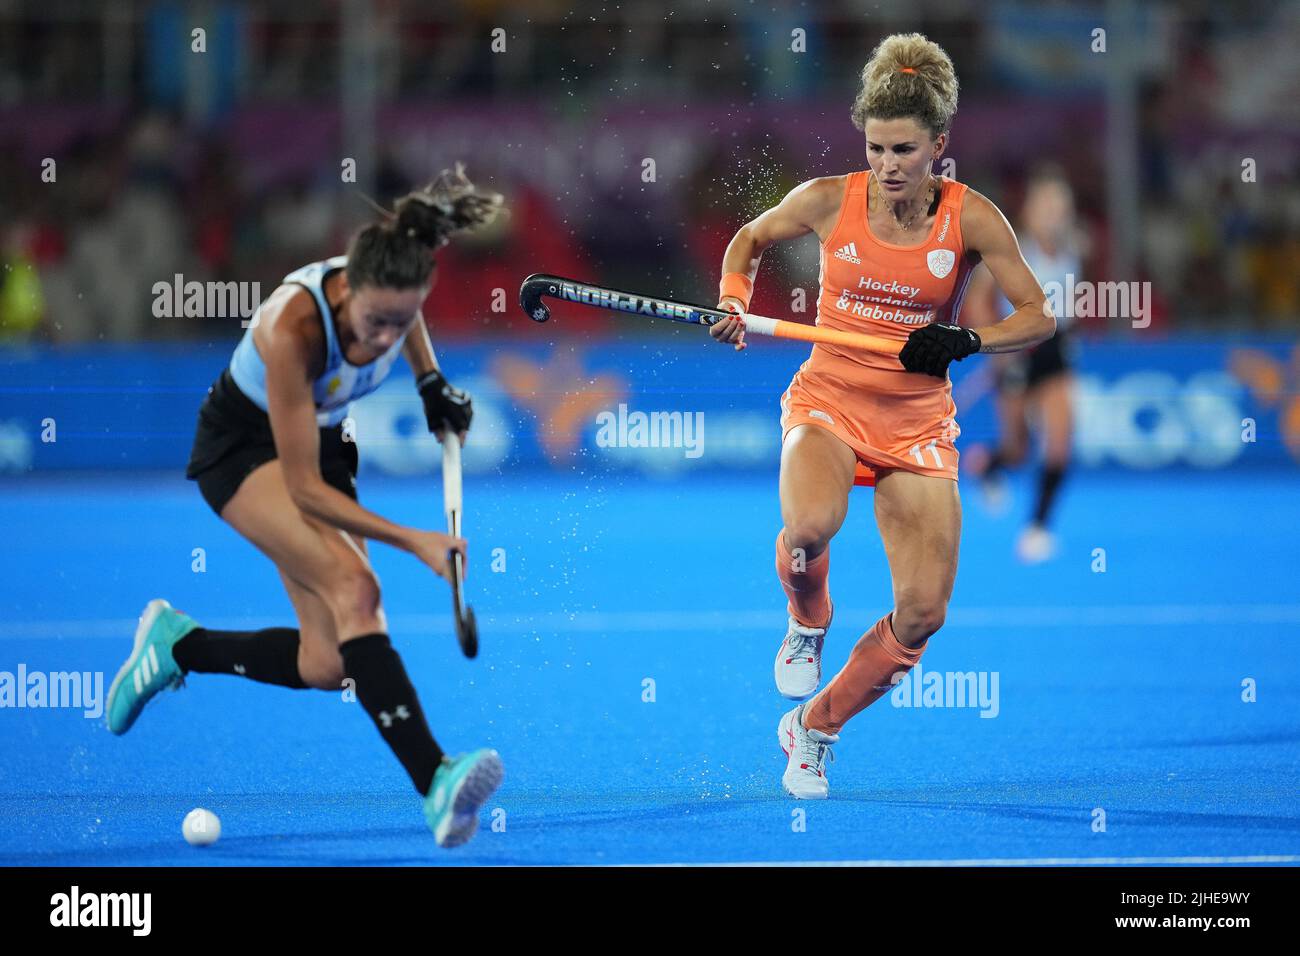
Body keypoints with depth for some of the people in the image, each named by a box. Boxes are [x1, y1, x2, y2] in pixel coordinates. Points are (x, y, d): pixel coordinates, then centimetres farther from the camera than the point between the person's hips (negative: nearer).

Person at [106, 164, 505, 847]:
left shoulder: (393, 292, -20)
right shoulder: (292, 328, -37)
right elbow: (303, 488, -31)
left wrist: (431, 381, 0)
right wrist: (415, 541, -35)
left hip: (322, 441, 6)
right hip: (243, 448, -6)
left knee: (327, 667, -7)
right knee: (352, 582, -32)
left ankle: (177, 643, 18)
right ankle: (434, 782, -42)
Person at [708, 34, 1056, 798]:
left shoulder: (971, 217, -8)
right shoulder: (828, 201, -7)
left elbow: (1039, 316, -4)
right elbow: (751, 239, 13)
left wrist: (966, 342, -21)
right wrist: (734, 304, -6)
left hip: (917, 421, 1)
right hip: (828, 399, -1)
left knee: (923, 614, -8)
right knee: (810, 525, -35)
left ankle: (816, 726, 17)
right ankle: (808, 626, 2)